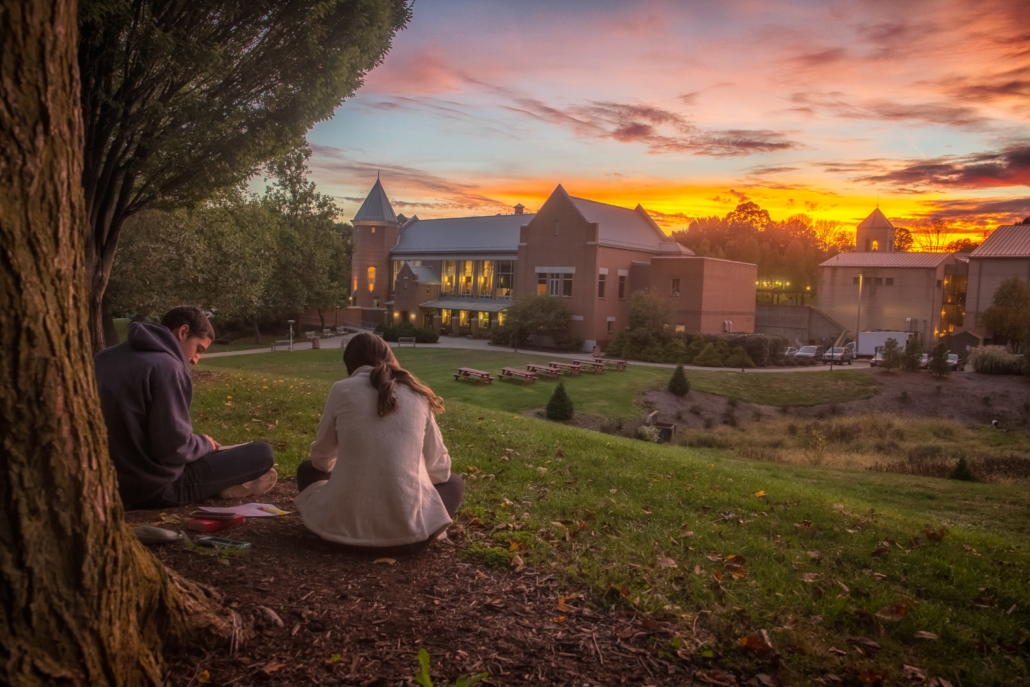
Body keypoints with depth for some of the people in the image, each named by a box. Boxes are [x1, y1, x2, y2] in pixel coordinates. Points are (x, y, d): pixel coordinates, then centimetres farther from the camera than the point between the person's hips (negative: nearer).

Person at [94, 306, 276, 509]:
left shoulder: (102, 359, 6)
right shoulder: (166, 367, -19)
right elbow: (174, 448, -23)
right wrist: (206, 444, -1)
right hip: (156, 488, -9)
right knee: (262, 453, -3)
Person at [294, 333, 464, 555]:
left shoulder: (342, 390, 3)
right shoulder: (418, 395, 5)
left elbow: (321, 459, 15)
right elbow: (439, 468, 10)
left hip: (346, 525, 0)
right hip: (409, 529, 0)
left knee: (308, 470, 31)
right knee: (454, 482, 30)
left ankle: (350, 535, 13)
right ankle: (412, 535, 8)